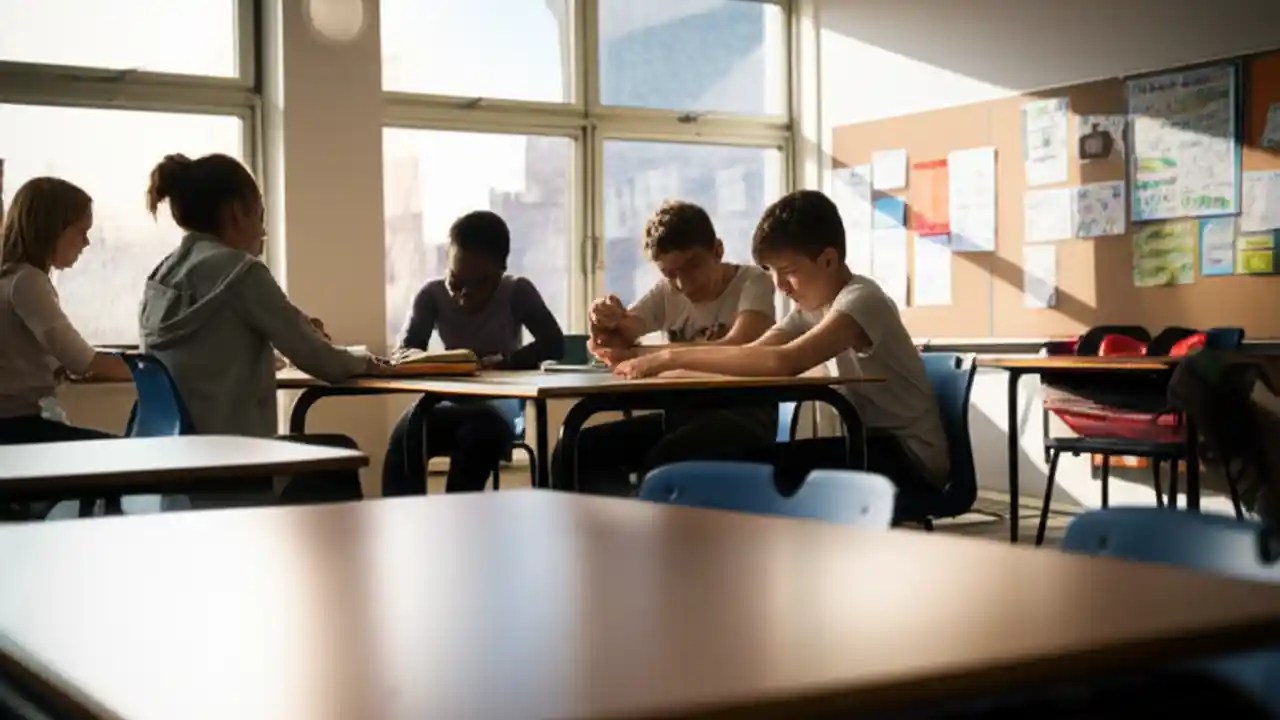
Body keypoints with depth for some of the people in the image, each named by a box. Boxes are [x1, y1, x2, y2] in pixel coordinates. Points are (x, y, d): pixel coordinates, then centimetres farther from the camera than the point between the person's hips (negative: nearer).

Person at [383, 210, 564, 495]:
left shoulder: (517, 292, -12)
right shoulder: (432, 295, -7)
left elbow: (554, 344, -16)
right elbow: (405, 351, -9)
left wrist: (506, 361, -32)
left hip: (499, 401, -2)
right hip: (449, 401, 2)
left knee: (479, 434, -36)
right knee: (404, 438, -28)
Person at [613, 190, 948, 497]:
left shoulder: (862, 299, -21)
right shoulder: (812, 304, 8)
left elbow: (784, 362, -37)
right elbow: (753, 353, -5)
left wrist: (676, 357, -34)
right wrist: (661, 359, -21)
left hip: (911, 456, -8)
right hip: (873, 445, 8)